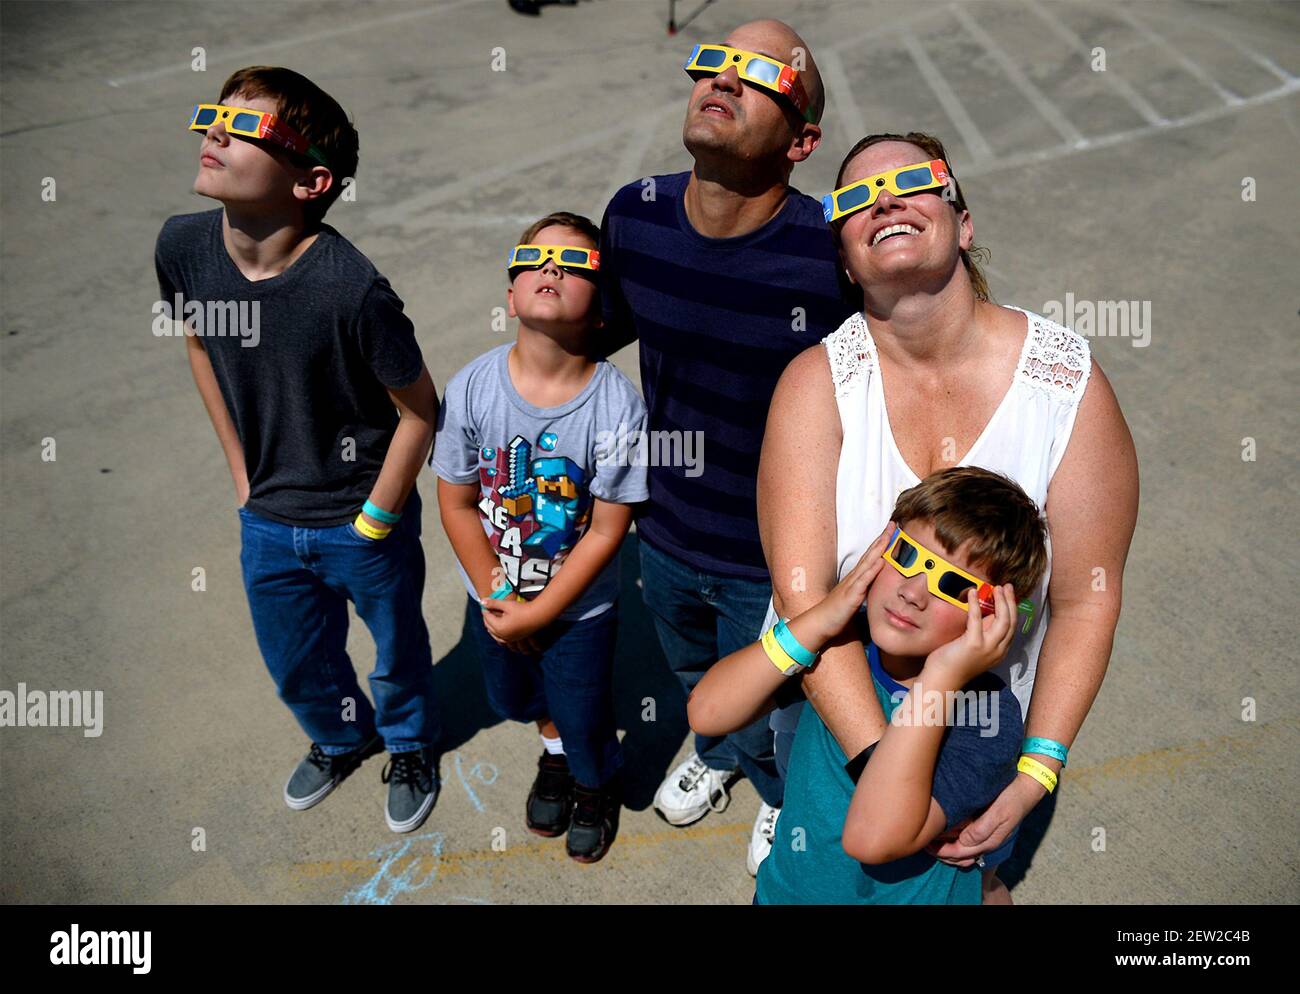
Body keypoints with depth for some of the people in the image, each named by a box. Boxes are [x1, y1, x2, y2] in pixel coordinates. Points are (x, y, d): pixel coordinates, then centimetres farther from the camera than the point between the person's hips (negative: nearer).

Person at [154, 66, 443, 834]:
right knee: (294, 663, 26)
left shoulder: (352, 288, -30)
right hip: (267, 519, 5)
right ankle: (342, 737, 58)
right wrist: (241, 473, 8)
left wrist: (372, 523, -11)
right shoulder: (183, 246, -13)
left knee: (397, 648, 21)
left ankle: (411, 747, 53)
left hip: (365, 521, -5)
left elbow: (419, 409, -18)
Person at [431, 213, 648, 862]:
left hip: (579, 605, -3)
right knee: (512, 697, 26)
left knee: (585, 719, 13)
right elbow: (456, 503, -10)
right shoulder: (471, 388, -19)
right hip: (493, 595, 3)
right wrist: (497, 597, -11)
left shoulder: (616, 405, -25)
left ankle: (597, 785, 50)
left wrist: (539, 612, -16)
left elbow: (606, 531, -19)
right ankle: (554, 752, 61)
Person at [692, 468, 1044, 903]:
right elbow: (707, 712, -20)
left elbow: (871, 837, -35)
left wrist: (939, 679, -35)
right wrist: (816, 622, -26)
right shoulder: (847, 636, -13)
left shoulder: (990, 715, -23)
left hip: (904, 894, -2)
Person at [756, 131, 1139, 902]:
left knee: (973, 873, 27)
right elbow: (802, 592, -27)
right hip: (831, 703, 0)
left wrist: (1037, 772, -20)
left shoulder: (1068, 380, -18)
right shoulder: (817, 382, -19)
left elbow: (1086, 600, -15)